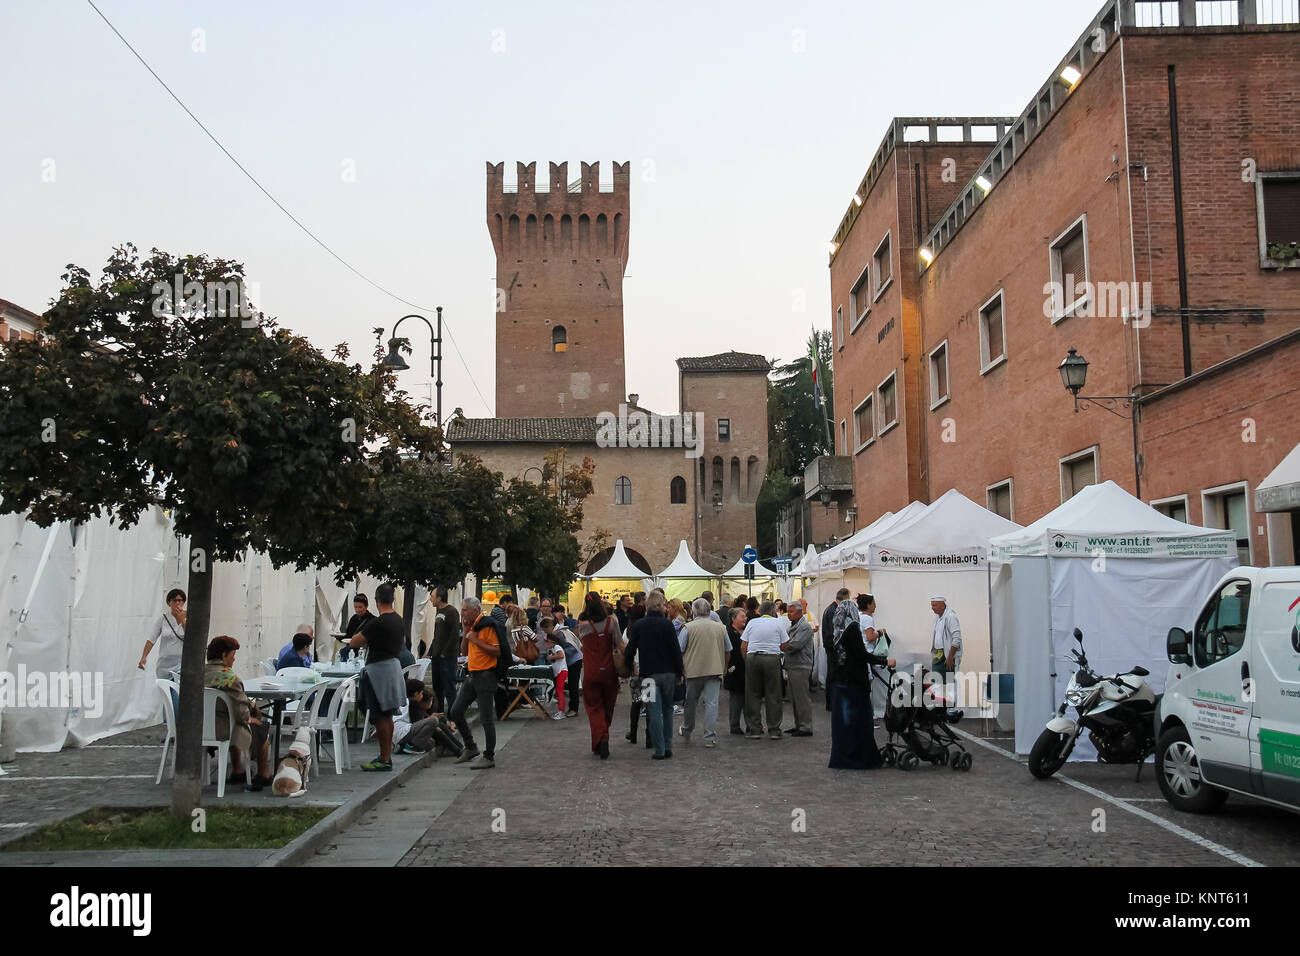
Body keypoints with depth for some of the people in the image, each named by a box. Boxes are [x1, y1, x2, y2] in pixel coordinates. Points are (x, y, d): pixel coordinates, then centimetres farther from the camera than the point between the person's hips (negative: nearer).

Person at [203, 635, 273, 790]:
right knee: (262, 728, 17)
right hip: (222, 730, -7)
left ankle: (237, 771, 42)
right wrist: (249, 719, 2)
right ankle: (264, 775, 27)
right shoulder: (229, 677, -22)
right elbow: (240, 710, -21)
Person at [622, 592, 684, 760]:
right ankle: (668, 747, 15)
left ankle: (659, 750, -6)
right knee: (667, 709, 15)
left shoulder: (638, 626, 0)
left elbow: (630, 650, 3)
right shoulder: (667, 624, -4)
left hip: (649, 674, -1)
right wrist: (680, 672, 5)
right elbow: (676, 650, -4)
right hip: (668, 673, 1)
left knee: (654, 712, -2)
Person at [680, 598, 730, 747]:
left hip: (693, 670, -1)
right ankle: (710, 738, -2)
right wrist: (724, 667, 26)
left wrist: (681, 668, 10)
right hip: (714, 670, 1)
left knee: (691, 703, 14)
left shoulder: (689, 627, -4)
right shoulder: (720, 627, 6)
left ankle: (686, 732, 29)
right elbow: (728, 651, 13)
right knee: (711, 703, 0)